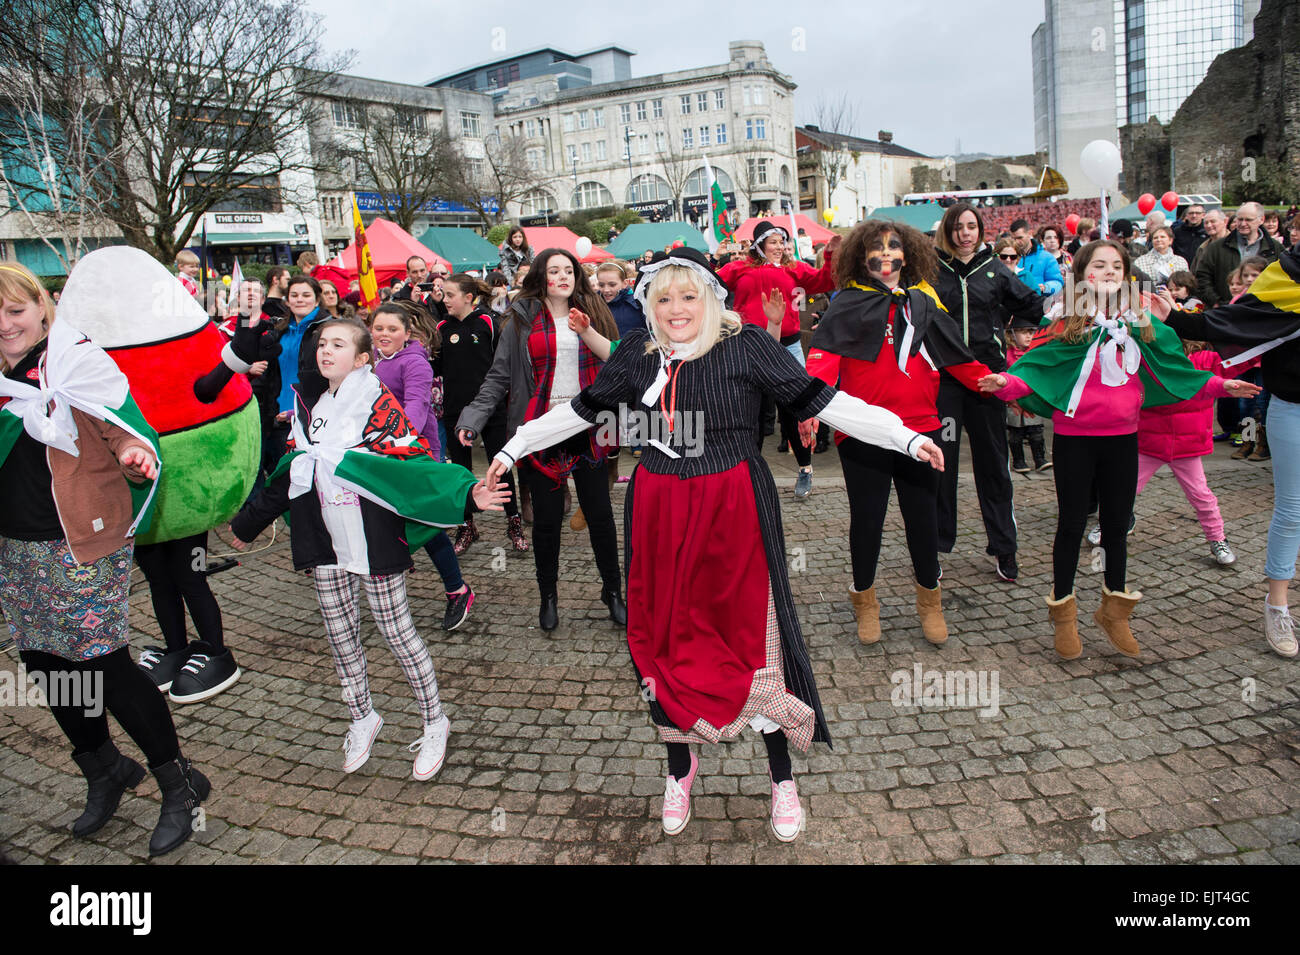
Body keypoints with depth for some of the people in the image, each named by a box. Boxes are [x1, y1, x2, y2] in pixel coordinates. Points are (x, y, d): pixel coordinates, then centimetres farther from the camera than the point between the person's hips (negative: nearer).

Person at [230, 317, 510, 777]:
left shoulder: (378, 403, -8)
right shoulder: (309, 408, 10)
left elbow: (416, 465, -16)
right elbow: (290, 476, 18)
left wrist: (467, 496, -32)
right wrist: (247, 523, 25)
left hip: (373, 540, -6)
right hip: (326, 545, 6)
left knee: (397, 631, 2)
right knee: (339, 635, 13)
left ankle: (434, 723, 19)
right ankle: (362, 718, 34)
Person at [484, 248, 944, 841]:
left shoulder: (745, 345, -6)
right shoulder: (636, 354, 4)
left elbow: (818, 400, -8)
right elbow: (584, 409, 15)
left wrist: (906, 437, -14)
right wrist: (515, 446, 18)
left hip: (734, 507, -3)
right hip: (660, 511, 3)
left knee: (753, 634, 4)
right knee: (667, 636, 11)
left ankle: (781, 777, 25)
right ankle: (679, 767, 35)